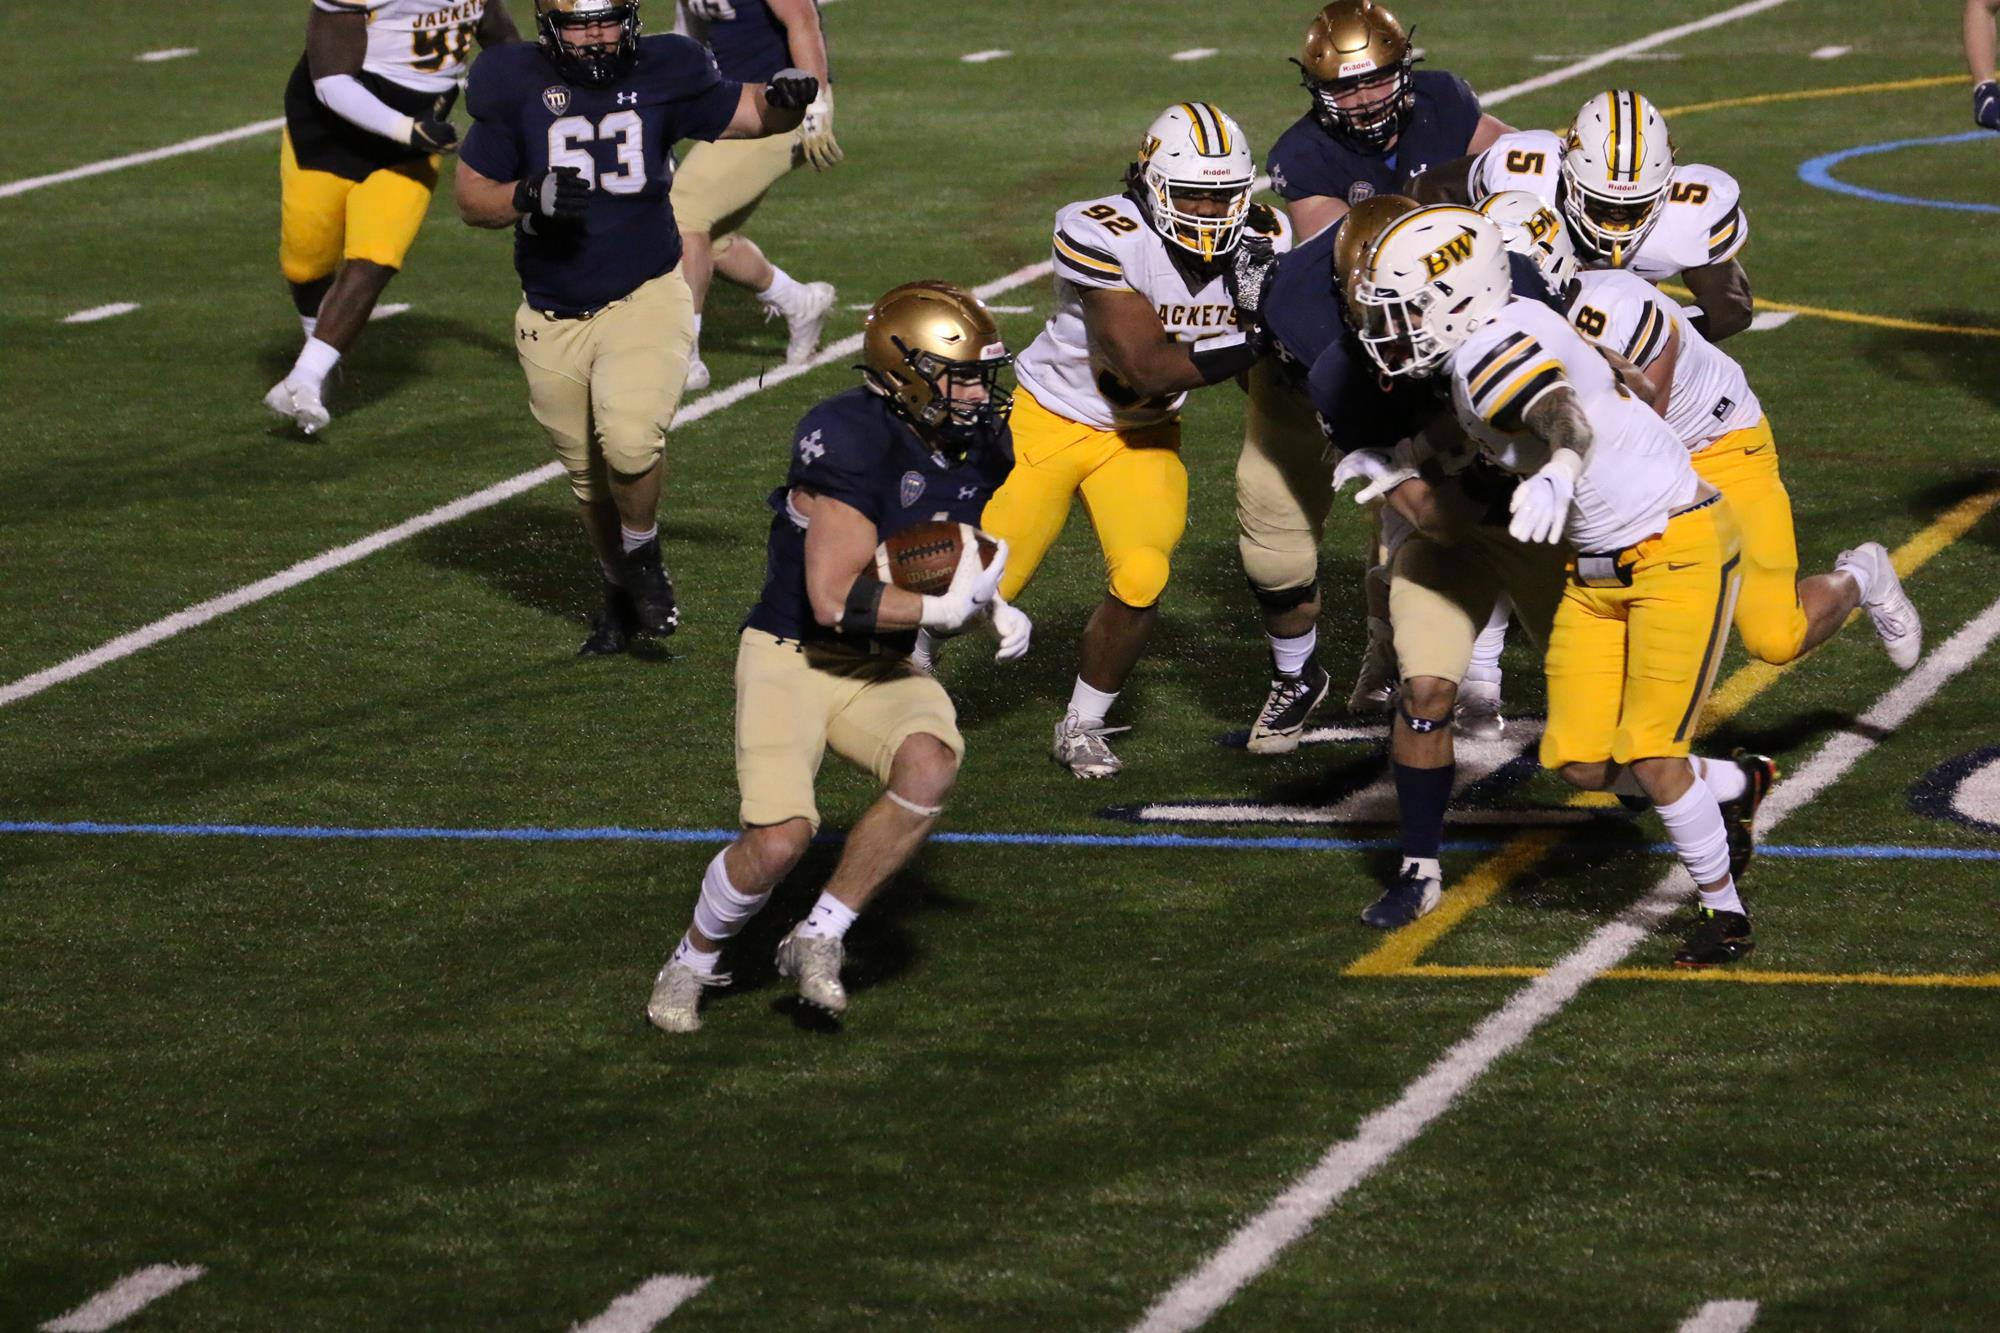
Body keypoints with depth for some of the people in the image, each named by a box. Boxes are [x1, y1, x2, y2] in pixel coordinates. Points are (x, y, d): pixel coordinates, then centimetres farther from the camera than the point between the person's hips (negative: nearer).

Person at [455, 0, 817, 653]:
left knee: (630, 441, -24)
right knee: (589, 476, 13)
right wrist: (530, 196, -22)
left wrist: (787, 97, -16)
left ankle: (643, 557, 5)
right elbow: (472, 198, -2)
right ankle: (620, 592, 39)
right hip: (554, 321, 2)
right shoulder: (517, 86, -7)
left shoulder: (660, 76, -6)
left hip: (645, 298, -2)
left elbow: (750, 113, 7)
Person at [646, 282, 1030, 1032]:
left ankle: (819, 940, -10)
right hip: (792, 660, -6)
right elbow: (834, 600, -27)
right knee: (779, 840, -23)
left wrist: (992, 610, -3)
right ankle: (692, 963, 8)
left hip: (882, 672, 6)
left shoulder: (976, 450, 3)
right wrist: (946, 606, -19)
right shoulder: (850, 439, -23)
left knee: (930, 765, -27)